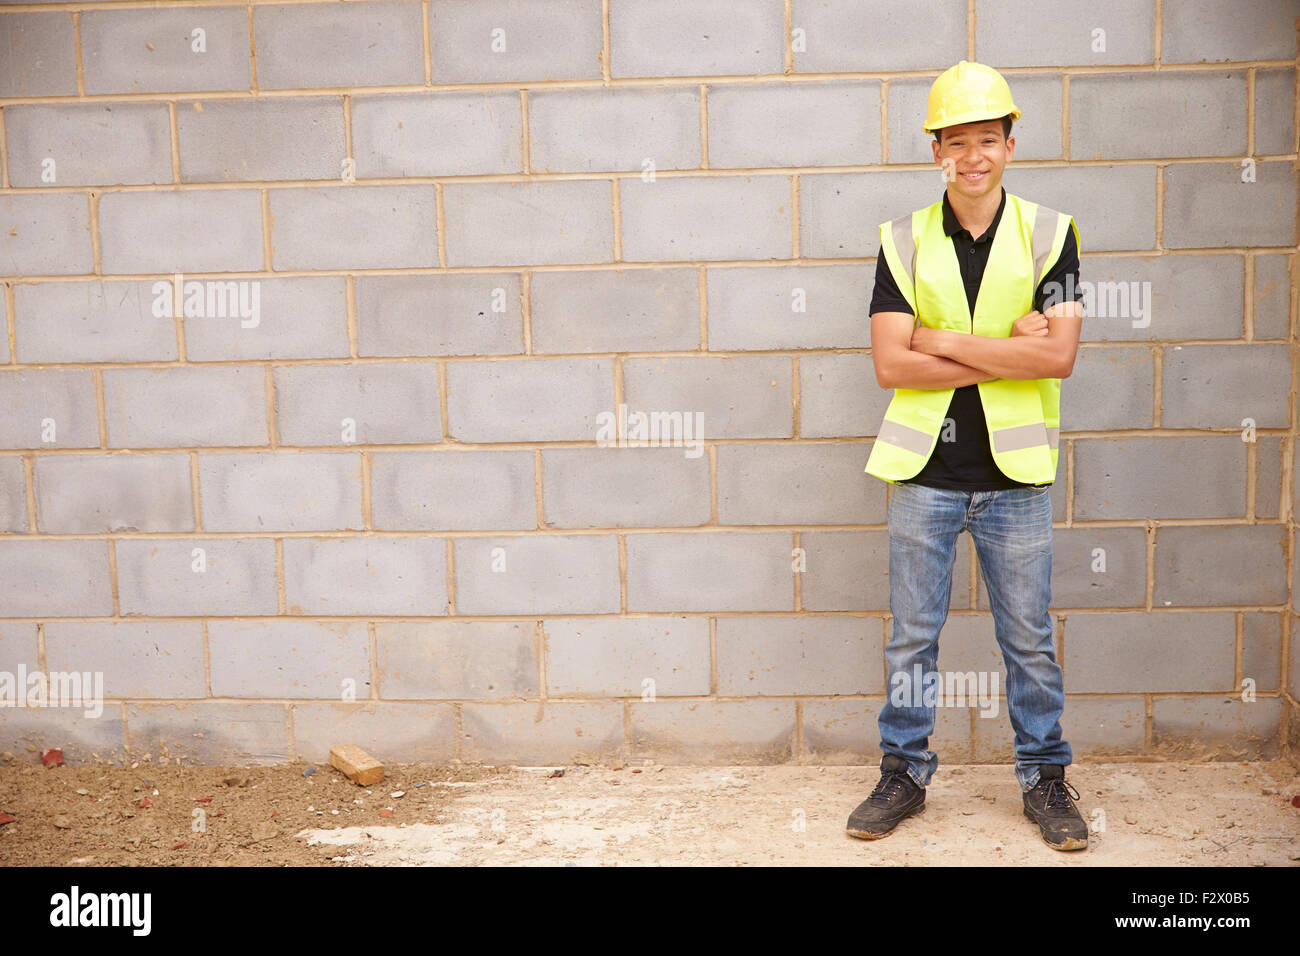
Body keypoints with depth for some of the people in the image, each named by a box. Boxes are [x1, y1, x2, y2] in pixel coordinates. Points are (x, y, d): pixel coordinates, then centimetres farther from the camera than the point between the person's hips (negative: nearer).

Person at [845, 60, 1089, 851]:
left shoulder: (1048, 234, 0)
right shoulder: (905, 241, 1)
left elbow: (1059, 354, -13)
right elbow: (891, 364, -9)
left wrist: (943, 342, -13)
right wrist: (1006, 352, -13)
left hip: (1014, 473, 0)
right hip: (925, 470, 1)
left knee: (1030, 639, 10)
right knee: (913, 635, 9)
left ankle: (1045, 777, 27)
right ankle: (905, 773, 25)